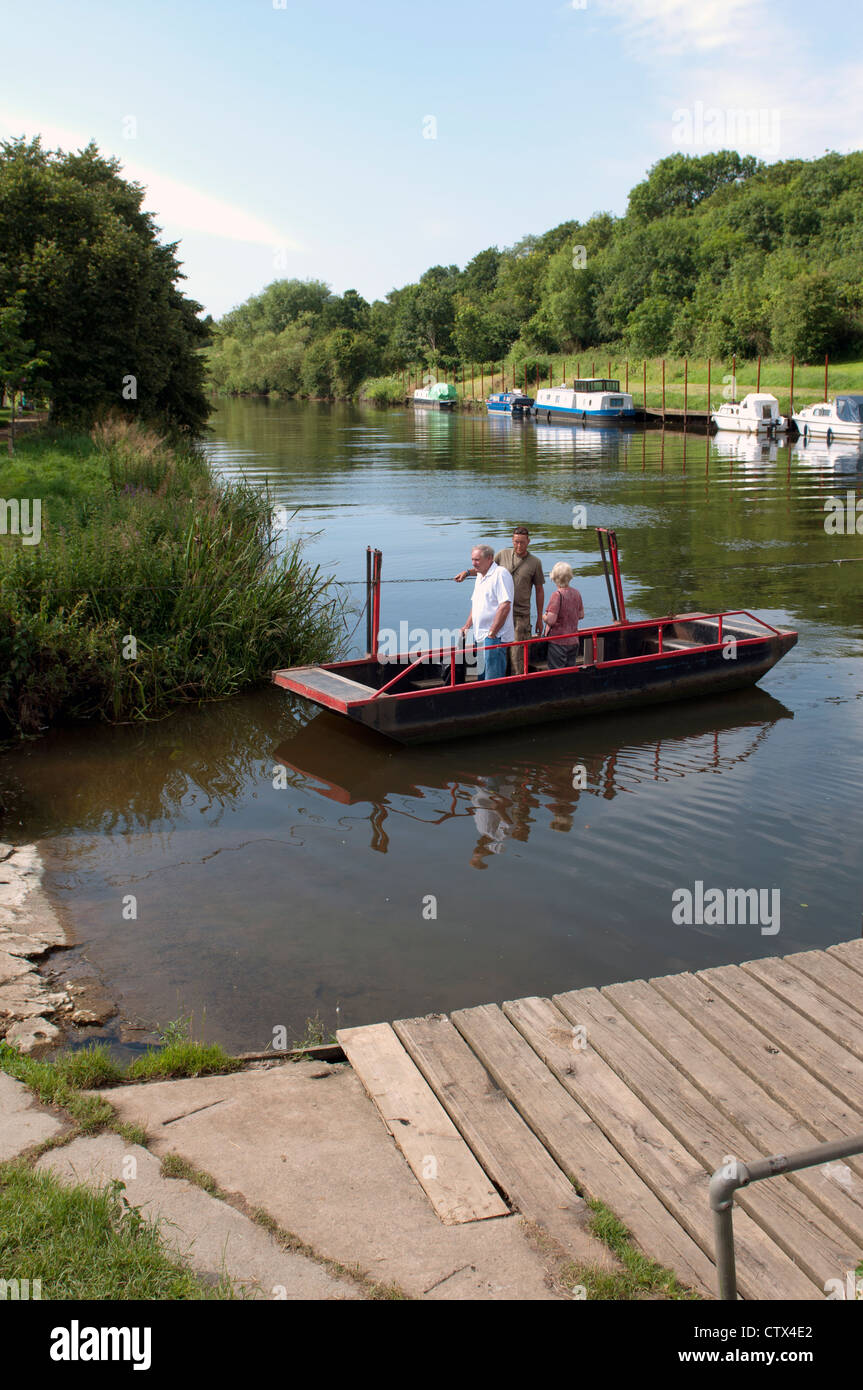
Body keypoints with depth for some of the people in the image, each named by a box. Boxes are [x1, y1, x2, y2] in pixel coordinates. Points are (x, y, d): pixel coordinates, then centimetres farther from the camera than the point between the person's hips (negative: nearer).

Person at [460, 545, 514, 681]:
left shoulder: (500, 574, -13)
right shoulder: (480, 576, 17)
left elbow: (505, 606, -21)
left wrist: (492, 633, -20)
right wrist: (467, 627, 17)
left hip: (495, 636, -9)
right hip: (480, 635, 9)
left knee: (493, 680, -10)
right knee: (482, 677, 13)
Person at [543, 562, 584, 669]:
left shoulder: (557, 594, -18)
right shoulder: (576, 593, 2)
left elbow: (551, 620, -22)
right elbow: (581, 615, 12)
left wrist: (543, 616, -2)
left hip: (558, 641, -6)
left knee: (556, 672, 0)